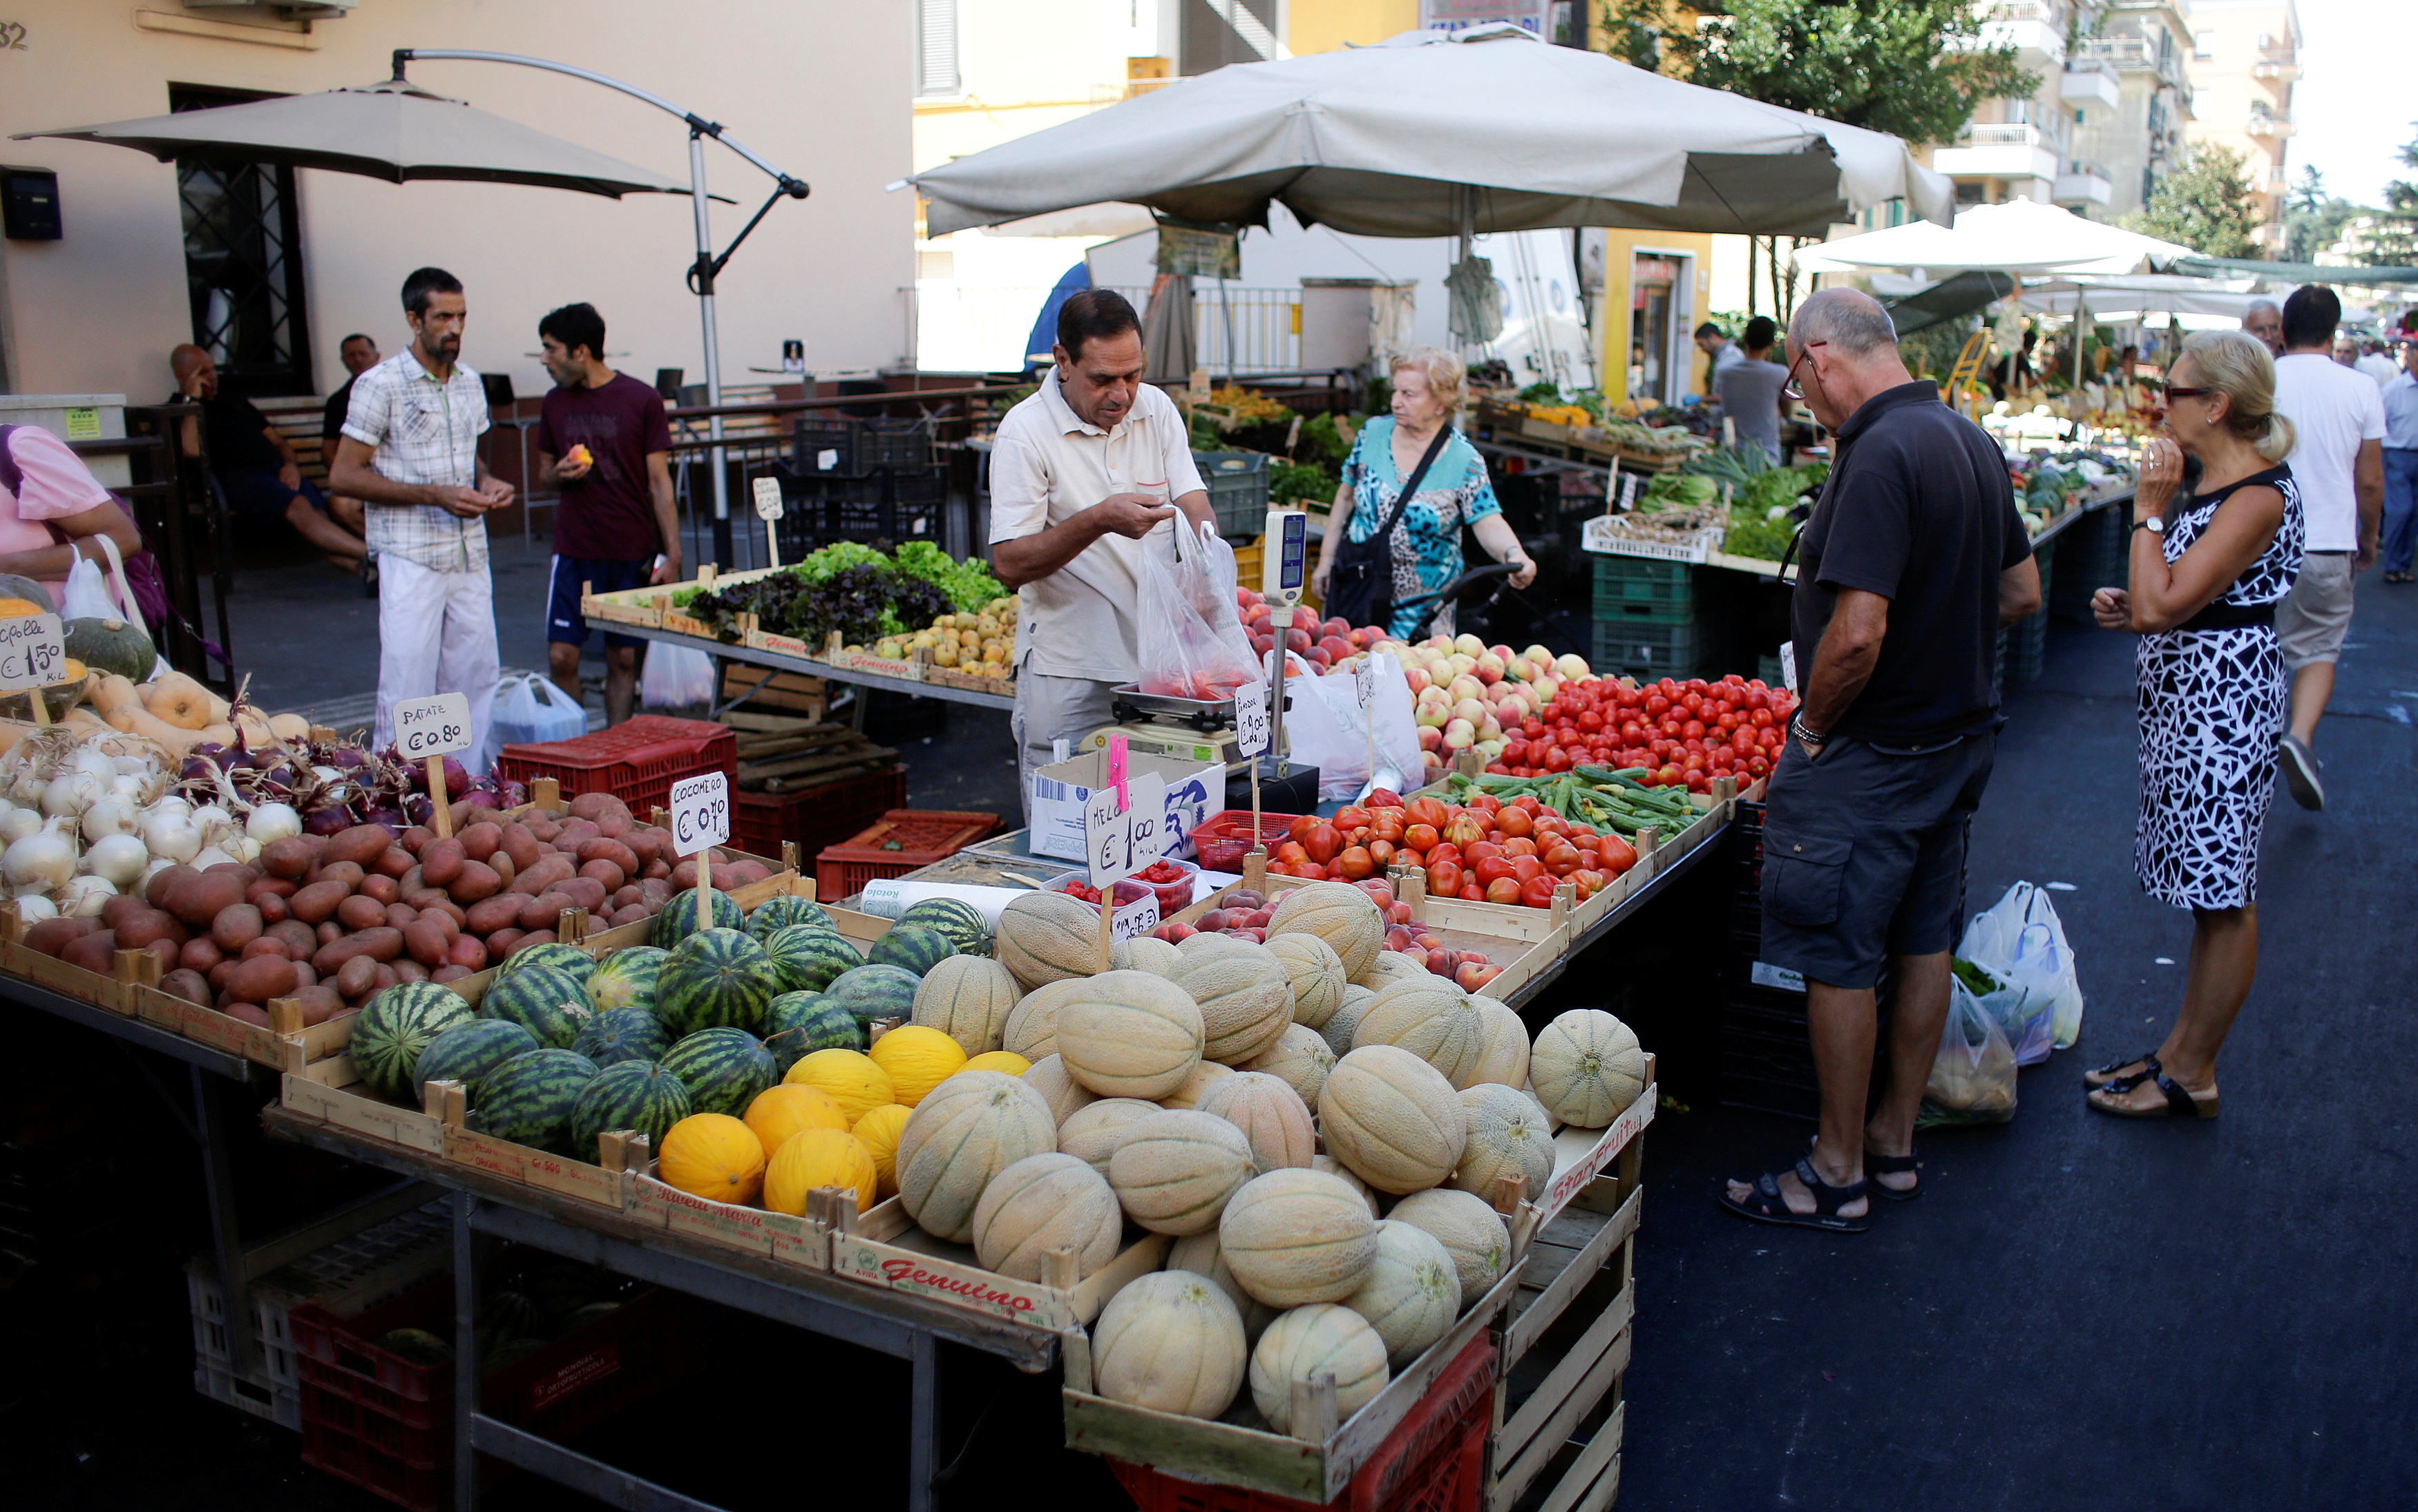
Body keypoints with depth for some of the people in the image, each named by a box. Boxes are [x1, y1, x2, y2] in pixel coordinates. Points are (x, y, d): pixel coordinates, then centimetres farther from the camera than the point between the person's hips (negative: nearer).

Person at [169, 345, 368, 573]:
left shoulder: (232, 400, 34)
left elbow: (278, 441, 32)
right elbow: (192, 450, -9)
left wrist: (291, 465, 9)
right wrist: (192, 399, -1)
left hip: (277, 469, 6)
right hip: (237, 478, -6)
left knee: (318, 509, -26)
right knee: (298, 507, -34)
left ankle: (356, 564, -50)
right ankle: (370, 553, -50)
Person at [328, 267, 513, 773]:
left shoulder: (470, 382, 12)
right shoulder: (380, 385, -7)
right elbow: (344, 475, -9)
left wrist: (486, 481, 2)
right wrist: (434, 495, -17)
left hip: (469, 555, 6)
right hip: (410, 558, -6)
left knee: (477, 679, 7)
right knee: (408, 688, -4)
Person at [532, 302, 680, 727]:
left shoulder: (643, 400, -3)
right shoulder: (556, 403, 8)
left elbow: (659, 481, -2)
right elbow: (544, 472, 18)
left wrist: (672, 553, -8)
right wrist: (561, 473, -7)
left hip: (633, 554, -2)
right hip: (575, 551, 3)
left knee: (623, 660, 3)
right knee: (561, 656, -3)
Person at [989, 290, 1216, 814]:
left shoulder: (1157, 410, 6)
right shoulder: (1026, 431, -9)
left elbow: (1194, 503, 3)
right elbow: (1009, 564, -13)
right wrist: (1097, 521, -26)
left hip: (1158, 663, 4)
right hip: (1068, 674, -4)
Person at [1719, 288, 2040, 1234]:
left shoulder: (1881, 456, -23)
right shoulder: (1971, 439, 7)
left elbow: (1858, 632, -29)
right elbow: (2020, 594, 15)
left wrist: (1814, 727, -14)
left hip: (1873, 756, -10)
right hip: (1962, 733, 10)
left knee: (1838, 959, 2)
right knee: (1925, 944, 16)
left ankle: (1838, 1176, 14)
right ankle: (1894, 1144, 31)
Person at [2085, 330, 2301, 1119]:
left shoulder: (2260, 497, -19)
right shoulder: (2206, 484, 10)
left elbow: (2162, 607, -26)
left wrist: (2148, 510, -18)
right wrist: (2125, 603, 5)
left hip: (2222, 701, -10)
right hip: (2182, 699, 10)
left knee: (2224, 898, 2)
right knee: (2208, 892, 17)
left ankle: (2191, 1076, 12)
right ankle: (2182, 1048, 26)